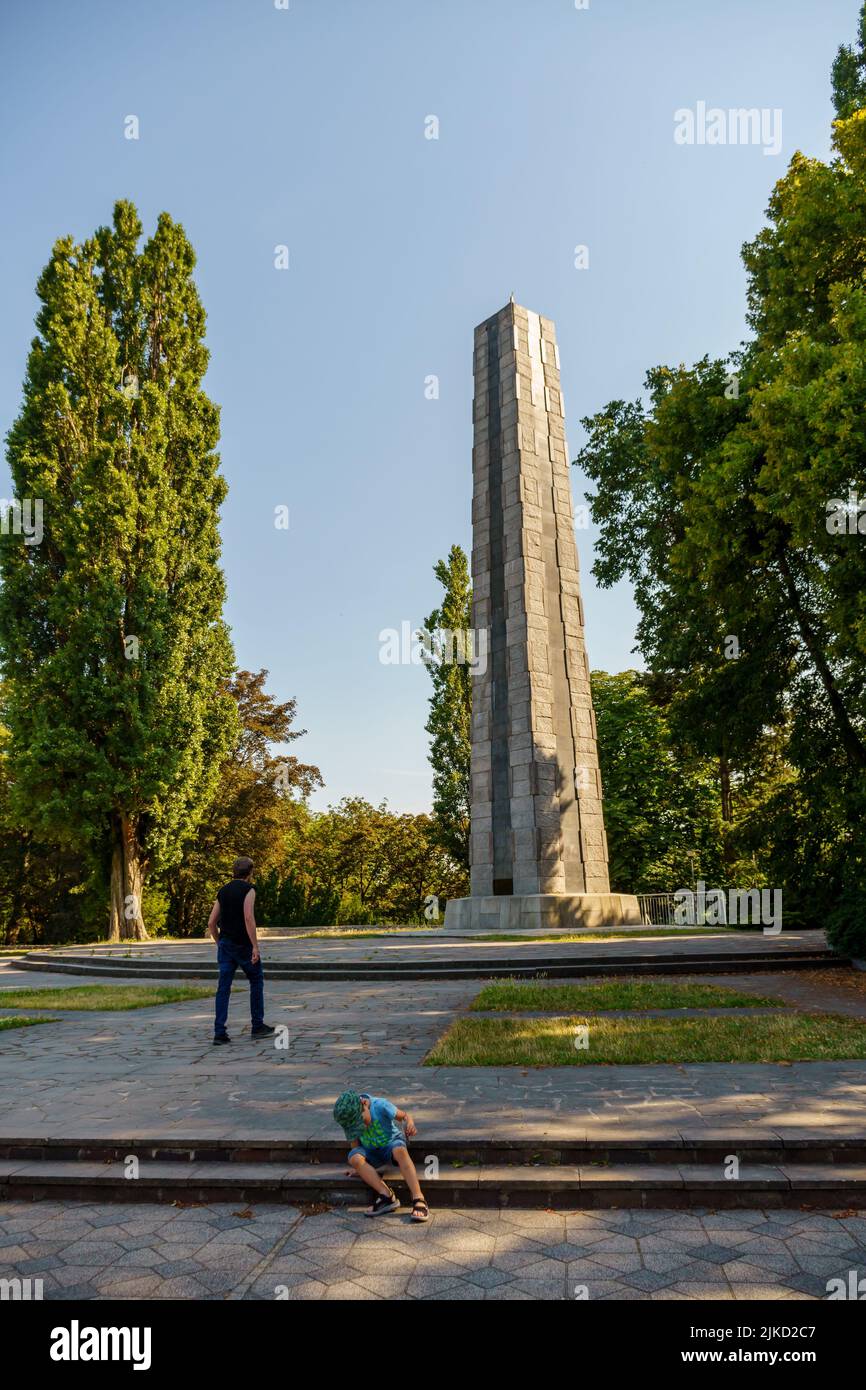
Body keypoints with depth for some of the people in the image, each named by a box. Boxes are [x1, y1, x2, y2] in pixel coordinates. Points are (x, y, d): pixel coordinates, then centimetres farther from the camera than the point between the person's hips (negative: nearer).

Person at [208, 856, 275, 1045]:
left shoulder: (223, 891, 12)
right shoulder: (248, 889, -8)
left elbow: (211, 923, 11)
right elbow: (248, 918, -19)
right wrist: (255, 946, -19)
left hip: (225, 945, 6)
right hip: (243, 944, -6)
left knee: (224, 988, 3)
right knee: (256, 981, 11)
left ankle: (219, 1033, -2)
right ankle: (257, 1026, 17)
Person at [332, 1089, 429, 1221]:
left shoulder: (380, 1105, -22)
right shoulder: (348, 1119, -13)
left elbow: (404, 1115, -9)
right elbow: (354, 1143, -2)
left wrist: (410, 1123, -30)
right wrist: (361, 1169, -13)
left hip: (391, 1142, -3)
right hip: (370, 1152, 3)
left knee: (400, 1150, -37)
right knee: (354, 1157, -30)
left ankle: (418, 1199, -39)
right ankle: (387, 1196, -33)